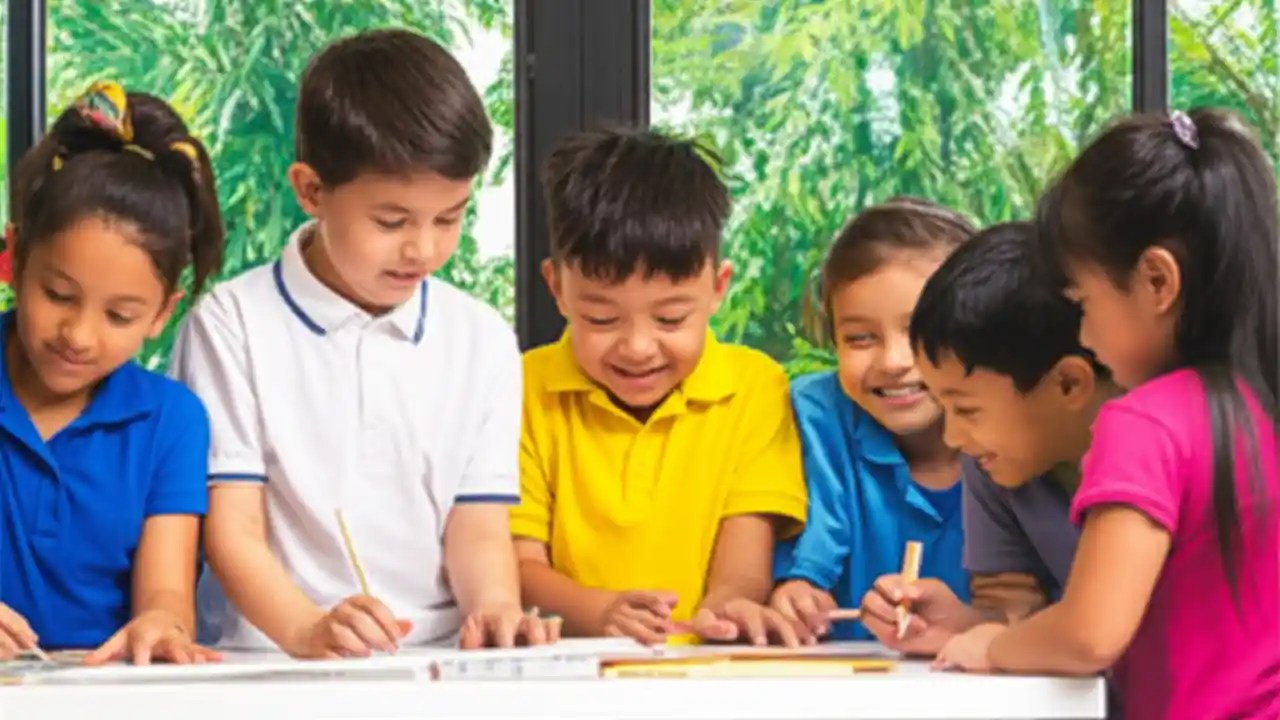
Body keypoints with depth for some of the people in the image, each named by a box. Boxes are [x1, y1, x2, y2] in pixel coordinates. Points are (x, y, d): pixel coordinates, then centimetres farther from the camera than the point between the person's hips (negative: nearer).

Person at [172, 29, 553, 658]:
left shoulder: (482, 341, 12)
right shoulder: (234, 324, 0)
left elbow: (479, 528, 6)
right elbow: (232, 530, -6)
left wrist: (494, 608, -16)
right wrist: (308, 630, -24)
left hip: (441, 667, 2)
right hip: (270, 665, -2)